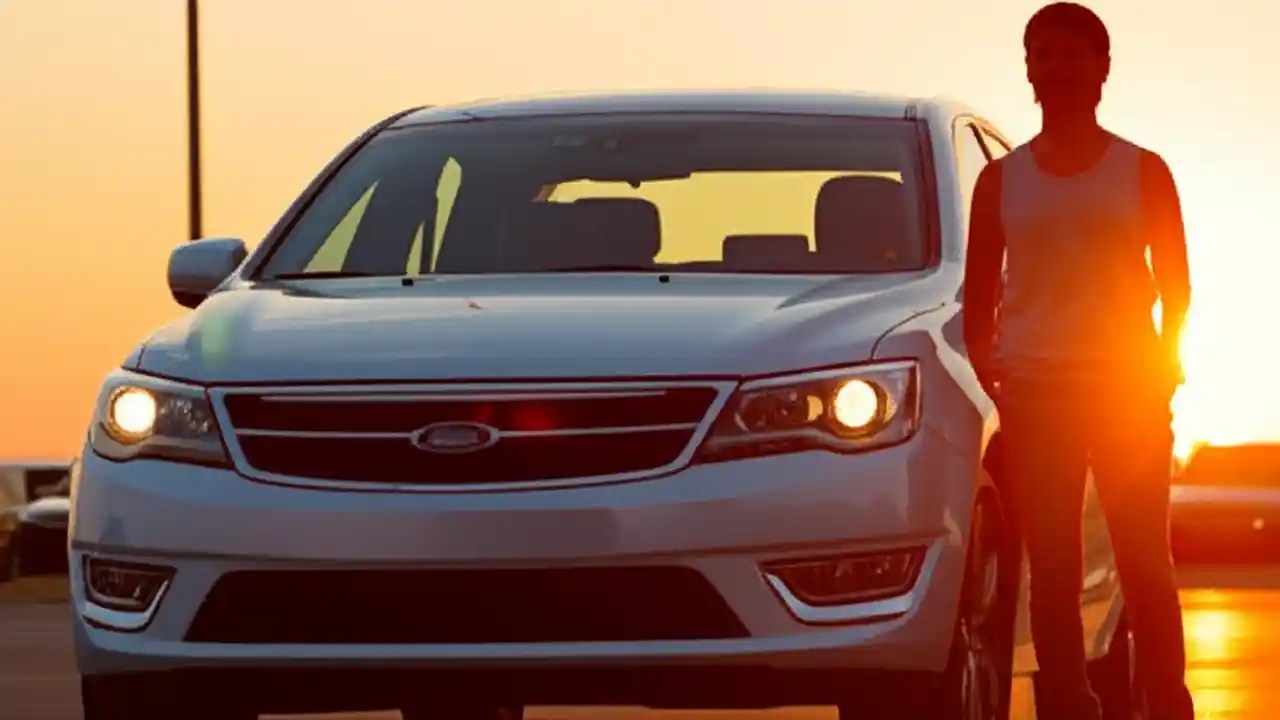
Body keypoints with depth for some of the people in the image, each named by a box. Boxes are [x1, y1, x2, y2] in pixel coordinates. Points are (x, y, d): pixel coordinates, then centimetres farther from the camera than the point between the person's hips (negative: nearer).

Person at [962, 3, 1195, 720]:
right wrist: (986, 378, -2)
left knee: (1146, 566, -1)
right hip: (1034, 393, 1)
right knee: (1053, 573, -1)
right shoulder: (1002, 179, 9)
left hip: (1128, 389, -1)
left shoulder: (1142, 172, 6)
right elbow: (980, 292, 10)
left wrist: (1164, 368, -7)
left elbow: (1176, 284, 6)